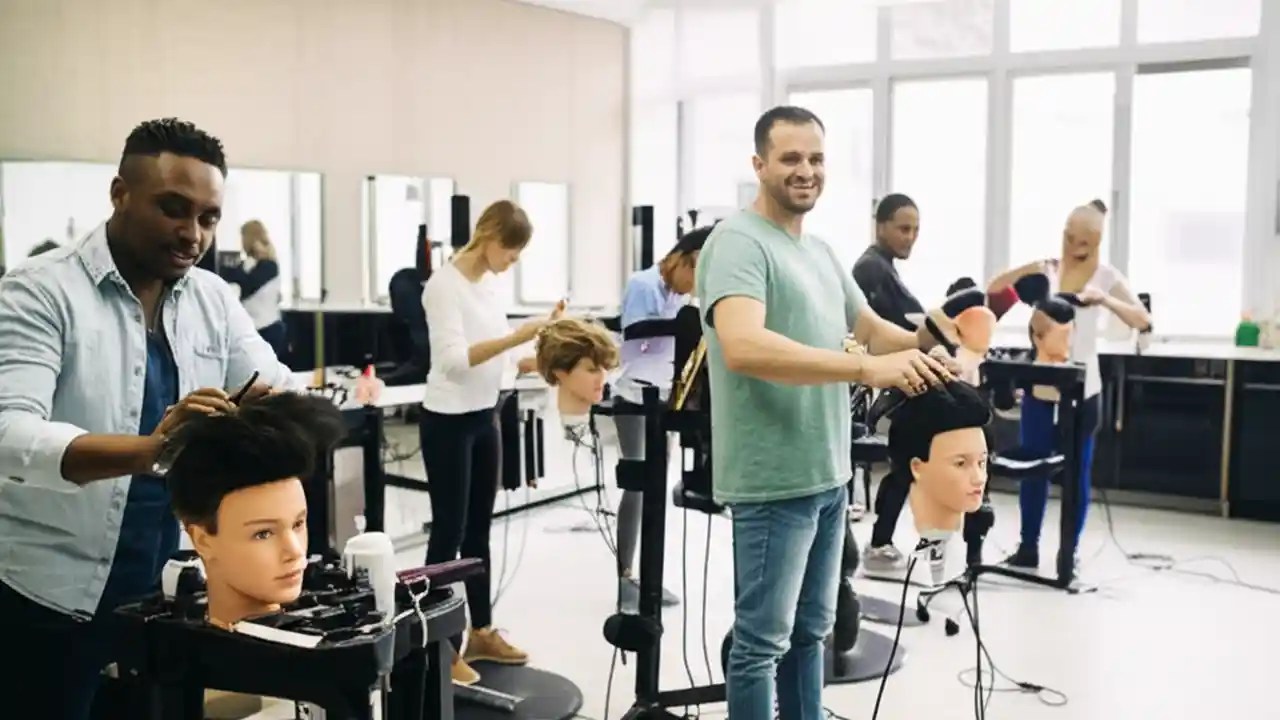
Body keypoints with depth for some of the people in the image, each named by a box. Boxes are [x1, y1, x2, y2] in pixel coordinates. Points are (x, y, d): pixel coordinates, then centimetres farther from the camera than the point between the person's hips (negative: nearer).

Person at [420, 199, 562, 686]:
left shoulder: (486, 285, 10)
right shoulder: (444, 284, -14)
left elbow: (493, 356, 11)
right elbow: (454, 360, -24)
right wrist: (517, 337, -30)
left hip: (484, 418, 8)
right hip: (448, 422, -8)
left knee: (479, 529, 14)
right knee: (450, 531, -2)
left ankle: (481, 632, 25)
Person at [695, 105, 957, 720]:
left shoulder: (821, 251, 13)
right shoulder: (738, 242, -14)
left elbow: (871, 329, 19)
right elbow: (743, 346, -30)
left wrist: (924, 340, -2)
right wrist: (867, 368, -35)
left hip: (829, 476, 9)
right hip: (773, 481, -9)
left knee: (810, 631, 19)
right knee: (763, 640, 2)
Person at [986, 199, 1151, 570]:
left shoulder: (1105, 275, -3)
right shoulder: (1044, 269, 3)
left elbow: (1142, 321, -12)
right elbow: (993, 290, 2)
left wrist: (1106, 300, -27)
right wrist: (1030, 269, -14)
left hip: (1081, 389, -2)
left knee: (1077, 472, 5)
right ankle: (1028, 547, 16)